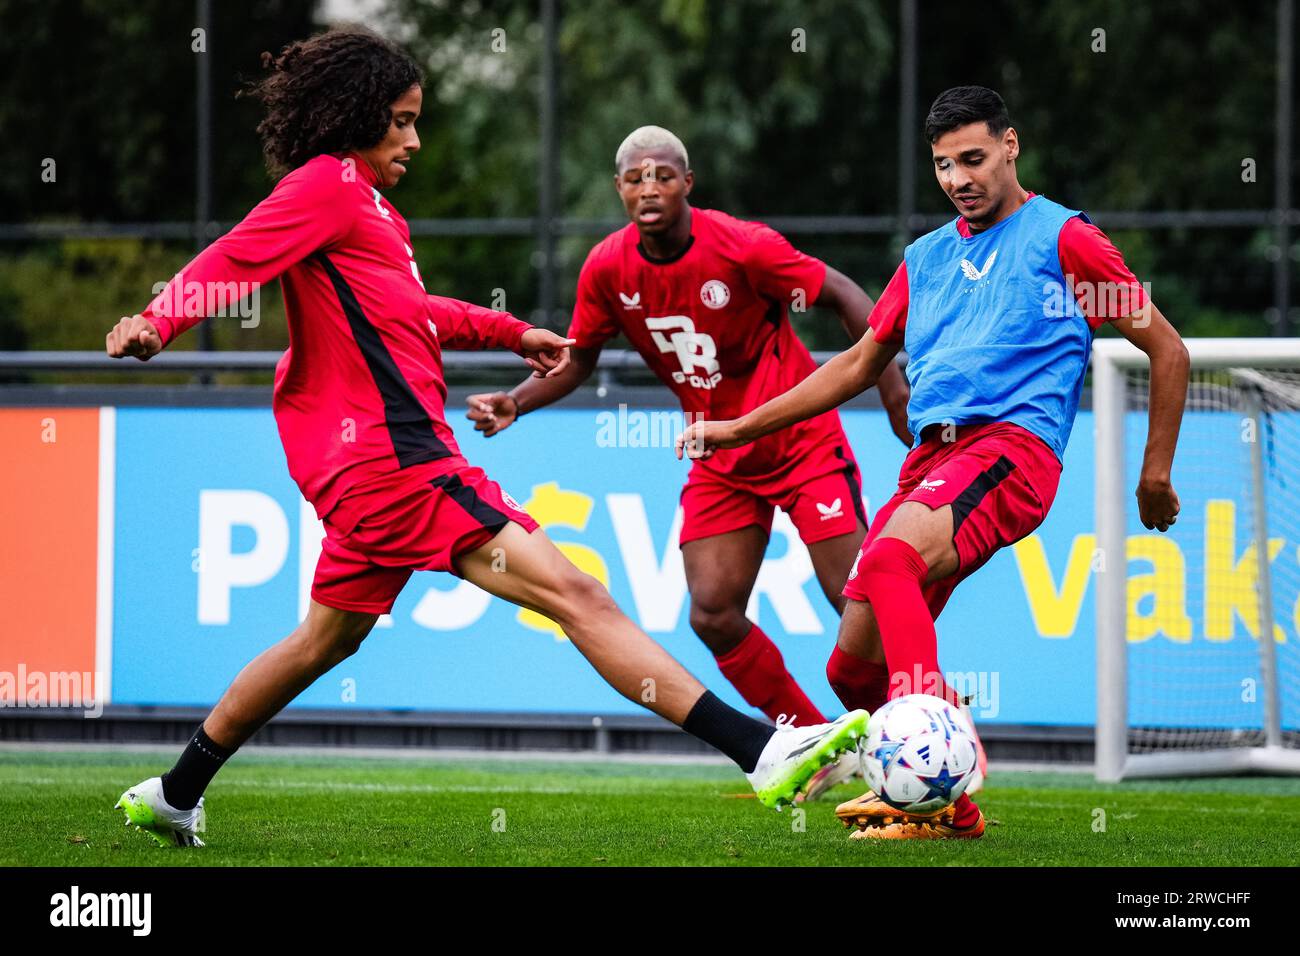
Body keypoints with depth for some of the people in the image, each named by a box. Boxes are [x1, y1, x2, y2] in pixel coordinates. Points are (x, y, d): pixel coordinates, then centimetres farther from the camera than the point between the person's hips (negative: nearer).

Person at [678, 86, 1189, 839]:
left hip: (1009, 445, -7)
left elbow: (1166, 350, 8)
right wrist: (739, 430, 28)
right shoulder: (926, 259, 24)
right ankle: (948, 805, 16)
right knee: (854, 665, -2)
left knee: (891, 556, -35)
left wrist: (1156, 473, 5)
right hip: (931, 459, 7)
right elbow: (859, 365, 32)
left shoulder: (1063, 238, 6)